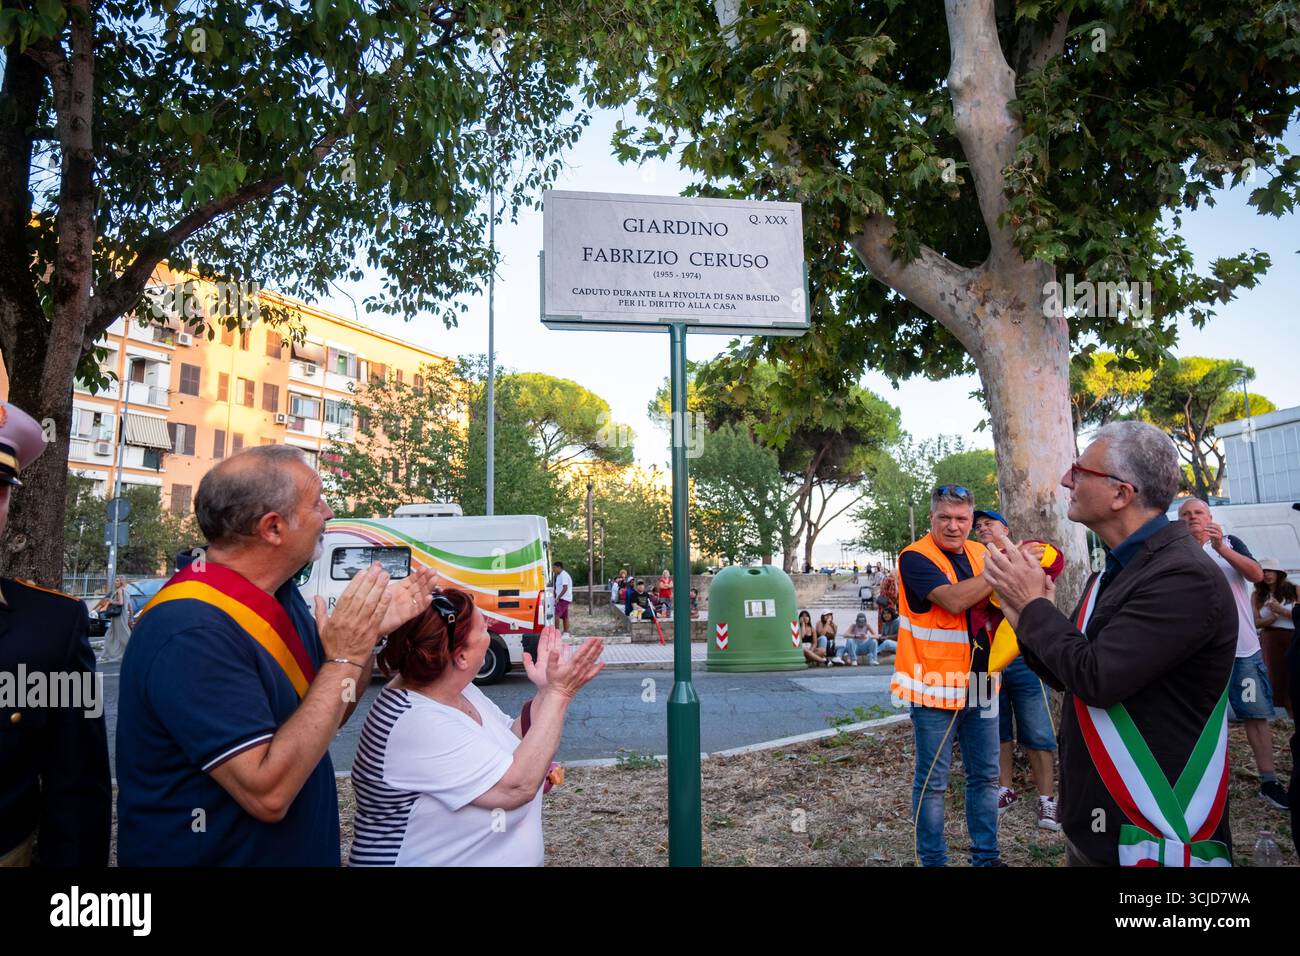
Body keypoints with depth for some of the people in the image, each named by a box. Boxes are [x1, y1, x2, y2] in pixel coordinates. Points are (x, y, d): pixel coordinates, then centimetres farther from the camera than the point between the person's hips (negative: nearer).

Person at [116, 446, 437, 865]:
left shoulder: (278, 592, -1)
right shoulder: (192, 634, -28)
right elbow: (268, 793, -30)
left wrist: (373, 630, -7)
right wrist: (344, 659, -26)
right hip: (211, 855, -8)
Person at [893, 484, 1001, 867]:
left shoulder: (980, 554, 10)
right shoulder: (916, 557, -12)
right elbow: (954, 599, -26)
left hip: (979, 684, 7)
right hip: (935, 686, -6)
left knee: (985, 776, 15)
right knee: (932, 781, 4)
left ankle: (987, 856, 29)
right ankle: (932, 860, 17)